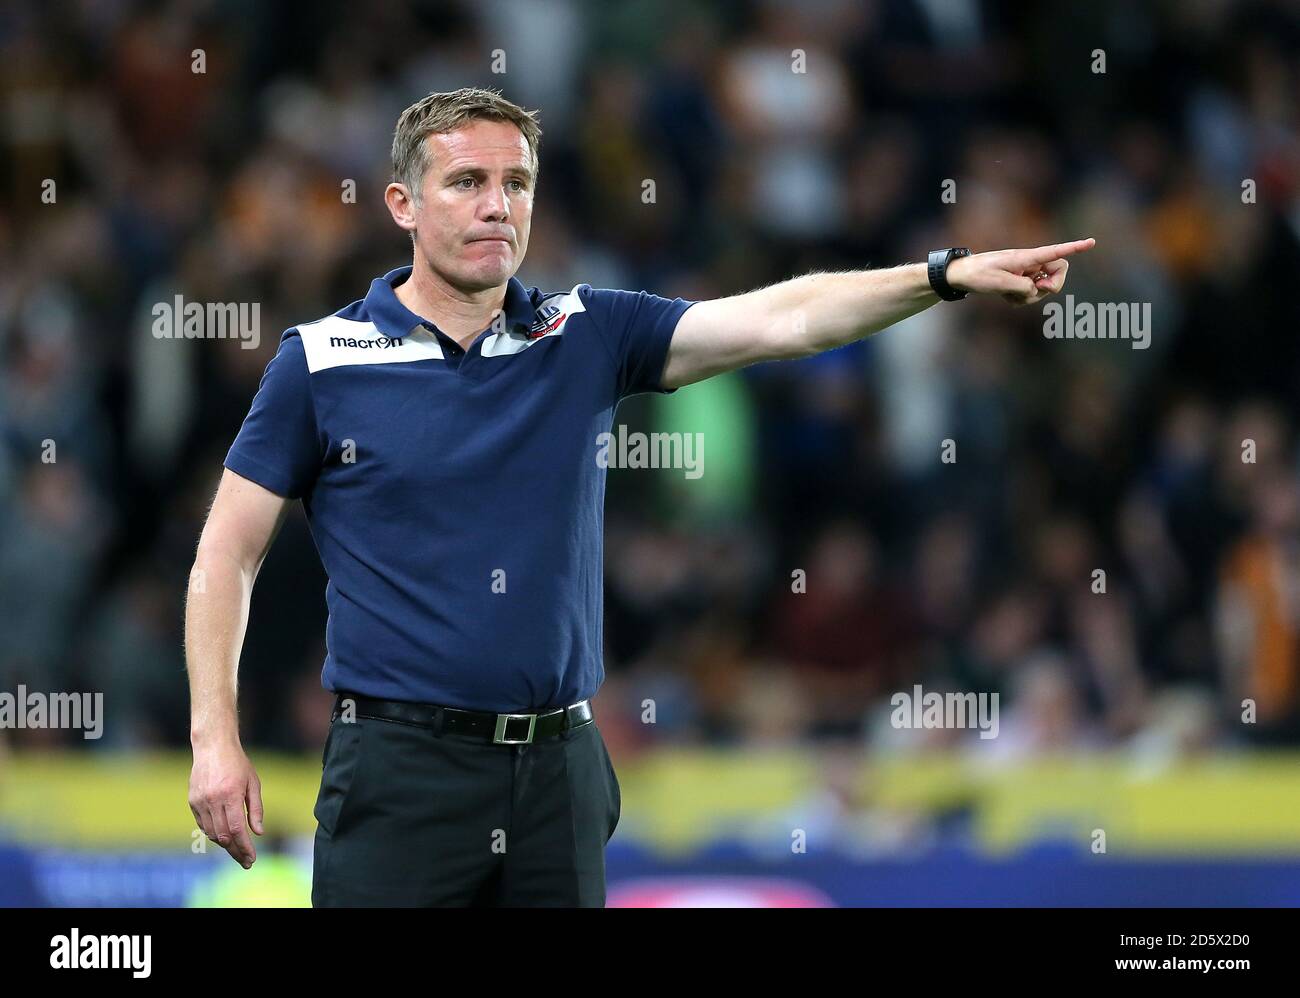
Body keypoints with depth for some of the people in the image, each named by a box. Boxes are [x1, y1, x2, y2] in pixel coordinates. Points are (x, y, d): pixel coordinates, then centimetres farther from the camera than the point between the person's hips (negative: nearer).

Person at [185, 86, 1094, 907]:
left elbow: (779, 319, -3)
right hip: (399, 765, -3)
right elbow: (228, 554, 2)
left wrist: (946, 274, -16)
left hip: (559, 770, 3)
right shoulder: (321, 361, -1)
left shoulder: (590, 337, 7)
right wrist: (216, 738, -7)